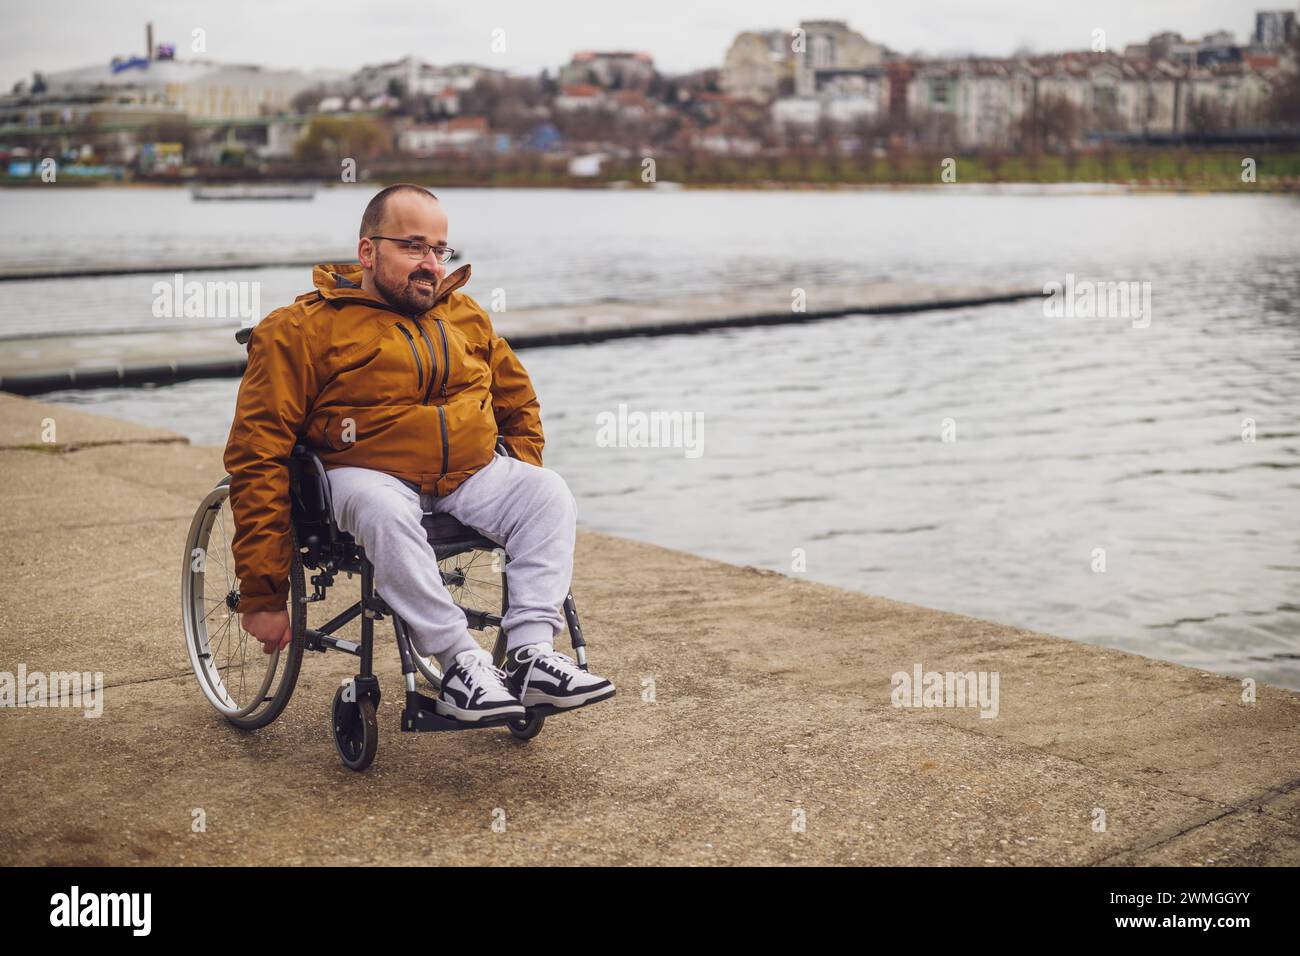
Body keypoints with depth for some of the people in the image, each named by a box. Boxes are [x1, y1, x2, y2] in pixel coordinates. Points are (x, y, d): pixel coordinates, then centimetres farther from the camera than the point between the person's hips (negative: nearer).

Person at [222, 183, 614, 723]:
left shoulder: (466, 317, 14)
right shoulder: (304, 329, -4)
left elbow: (519, 403, 30)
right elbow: (258, 454, -8)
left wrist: (519, 483, 12)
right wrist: (262, 594, -13)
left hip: (470, 474, 5)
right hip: (367, 473, -4)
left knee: (549, 493, -20)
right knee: (383, 511, -38)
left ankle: (531, 654, -29)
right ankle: (461, 663, -33)